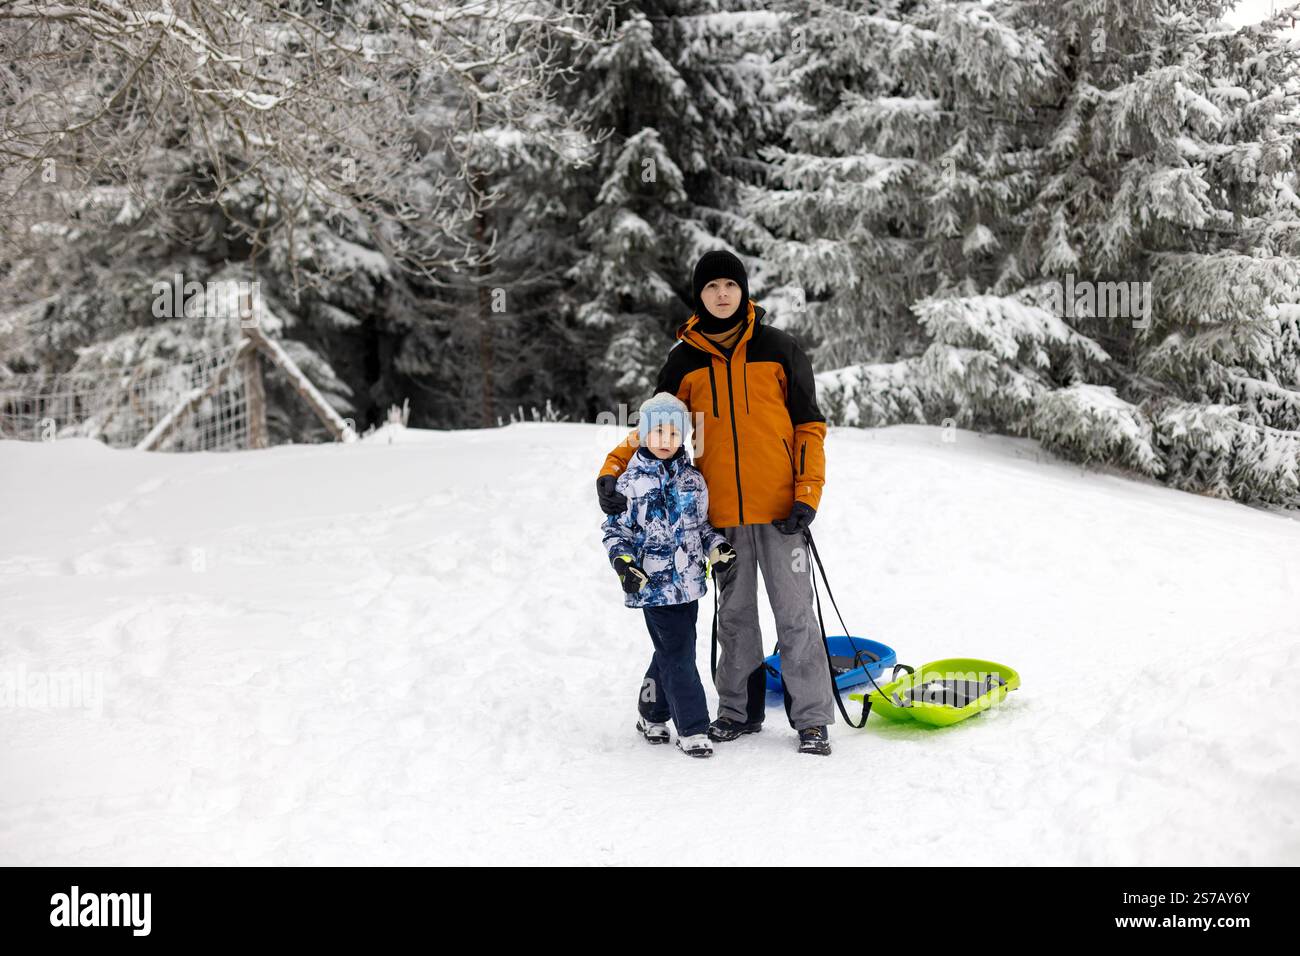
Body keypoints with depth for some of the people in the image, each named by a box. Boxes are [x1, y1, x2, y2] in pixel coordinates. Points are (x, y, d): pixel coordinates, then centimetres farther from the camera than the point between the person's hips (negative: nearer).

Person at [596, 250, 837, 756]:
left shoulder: (778, 348, 2)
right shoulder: (684, 359, 7)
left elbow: (809, 425, 2)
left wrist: (808, 495, -7)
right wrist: (612, 471, -7)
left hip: (779, 507, -2)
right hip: (722, 511, 2)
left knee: (794, 612, 0)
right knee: (734, 614, 12)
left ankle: (812, 718, 7)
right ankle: (739, 710, 24)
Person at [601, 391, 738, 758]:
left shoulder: (693, 479, 8)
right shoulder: (630, 482, -6)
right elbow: (615, 529, -1)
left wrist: (717, 547, 3)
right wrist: (622, 560, -17)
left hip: (689, 580, 6)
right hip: (654, 585, -5)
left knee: (671, 653, 14)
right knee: (678, 655, -6)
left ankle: (652, 716, 31)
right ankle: (692, 729, 0)